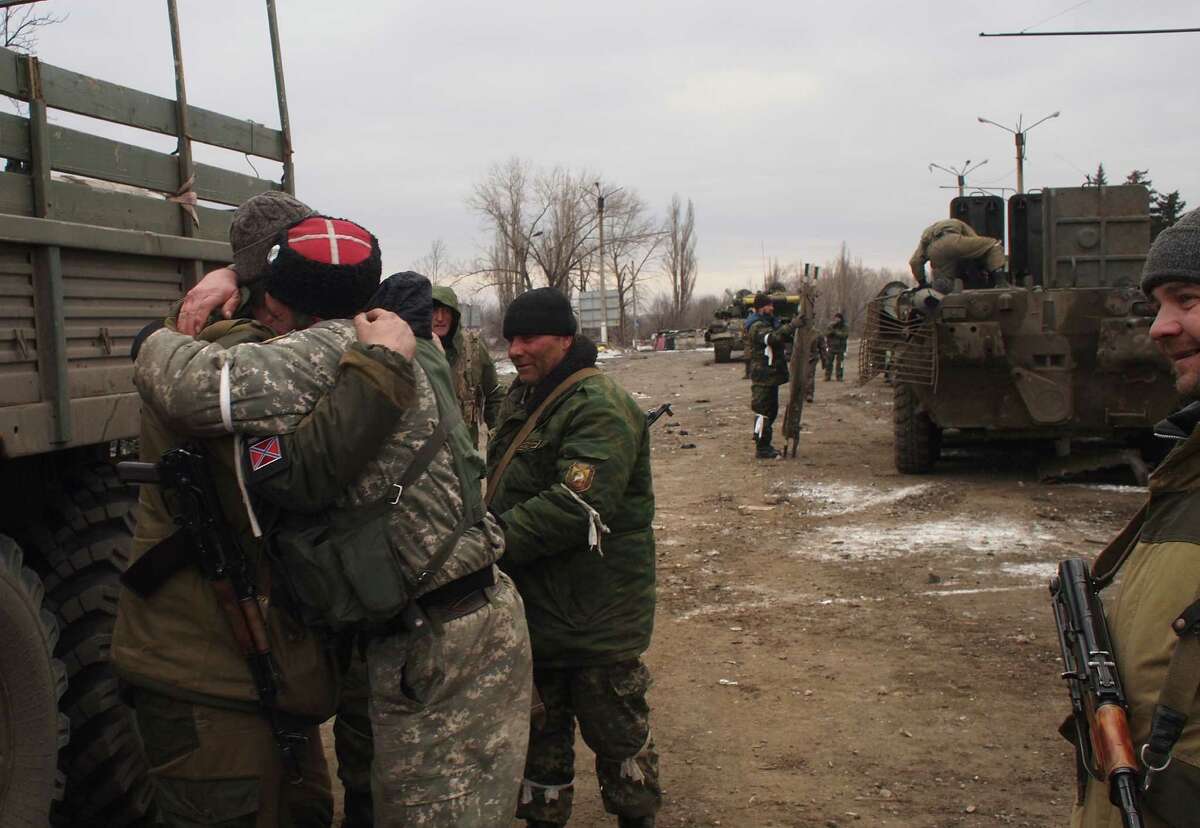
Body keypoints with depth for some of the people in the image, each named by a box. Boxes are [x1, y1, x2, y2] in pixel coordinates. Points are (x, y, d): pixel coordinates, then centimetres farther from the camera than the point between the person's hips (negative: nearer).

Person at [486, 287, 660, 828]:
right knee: (540, 728, 21)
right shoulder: (521, 397, 10)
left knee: (617, 732, 9)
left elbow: (574, 506, -30)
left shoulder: (599, 408, -20)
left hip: (597, 616, -8)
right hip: (534, 605, 8)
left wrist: (493, 541, -26)